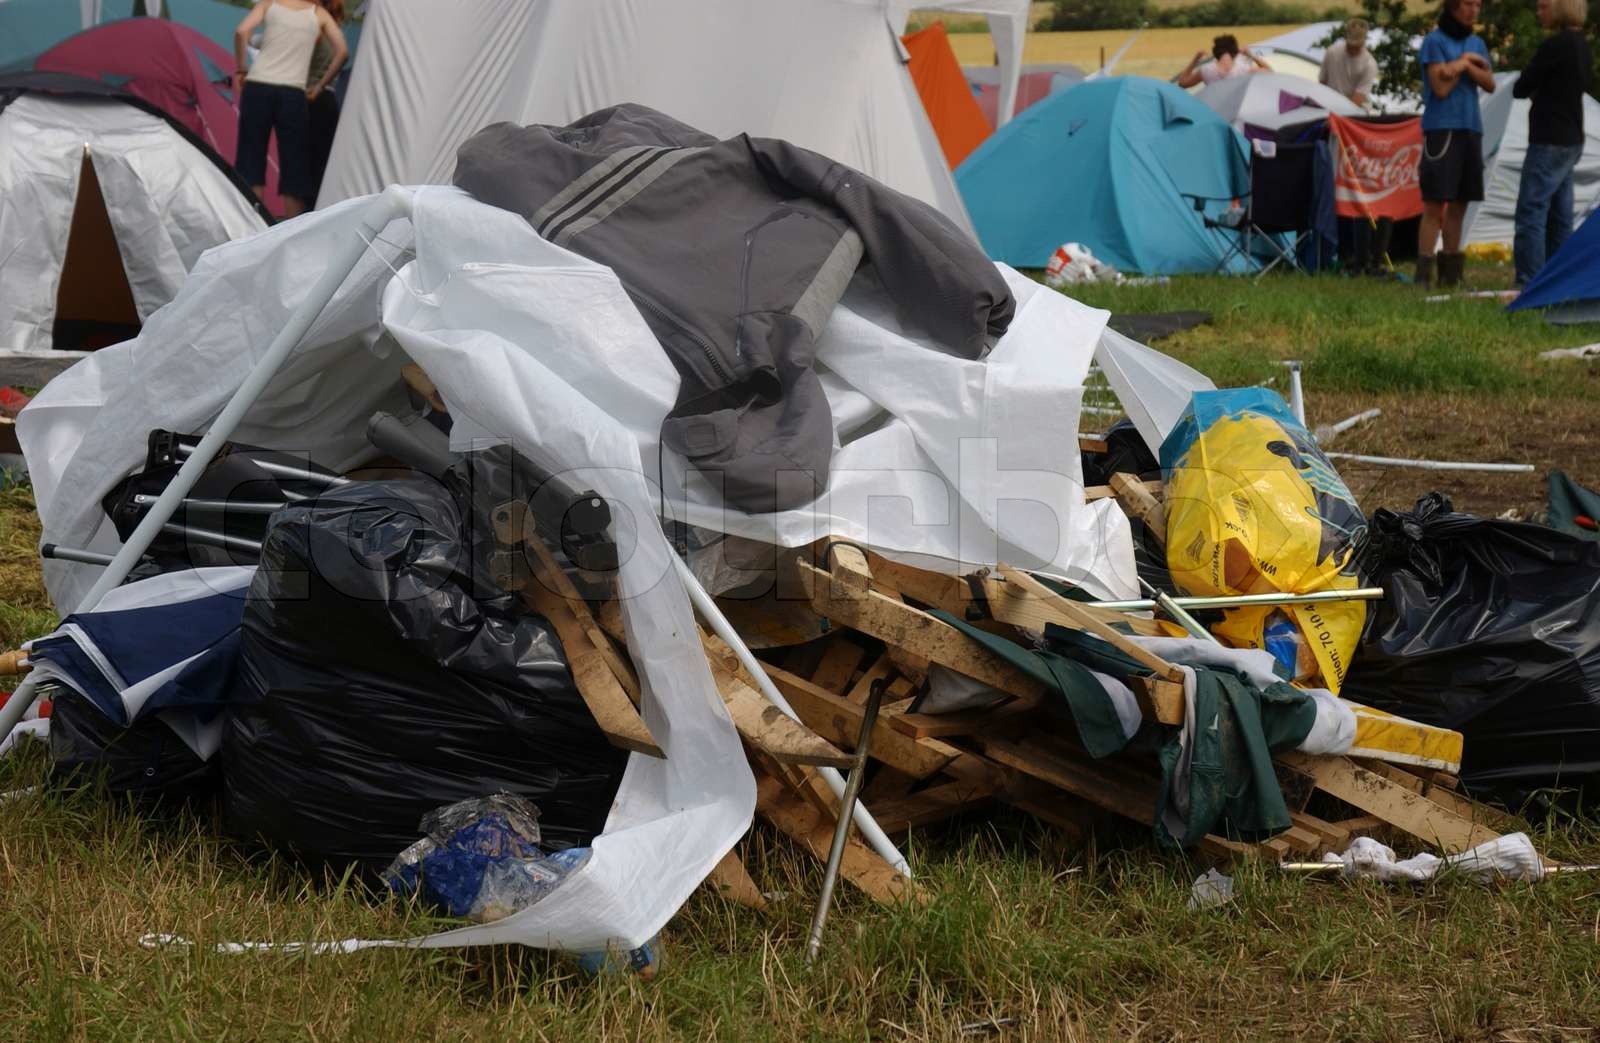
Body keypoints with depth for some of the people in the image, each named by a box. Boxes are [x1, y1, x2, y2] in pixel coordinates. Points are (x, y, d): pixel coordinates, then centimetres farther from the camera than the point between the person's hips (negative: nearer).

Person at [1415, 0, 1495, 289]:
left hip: (1470, 129, 6)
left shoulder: (1476, 43, 15)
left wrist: (1464, 65, -9)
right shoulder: (1434, 41, -4)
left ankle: (1450, 272, 11)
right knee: (1435, 205, -10)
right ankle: (1423, 273, -11)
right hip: (1441, 128, -6)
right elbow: (1440, 87, -12)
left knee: (1458, 205, 7)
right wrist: (1468, 61, -3)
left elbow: (1490, 85, 6)